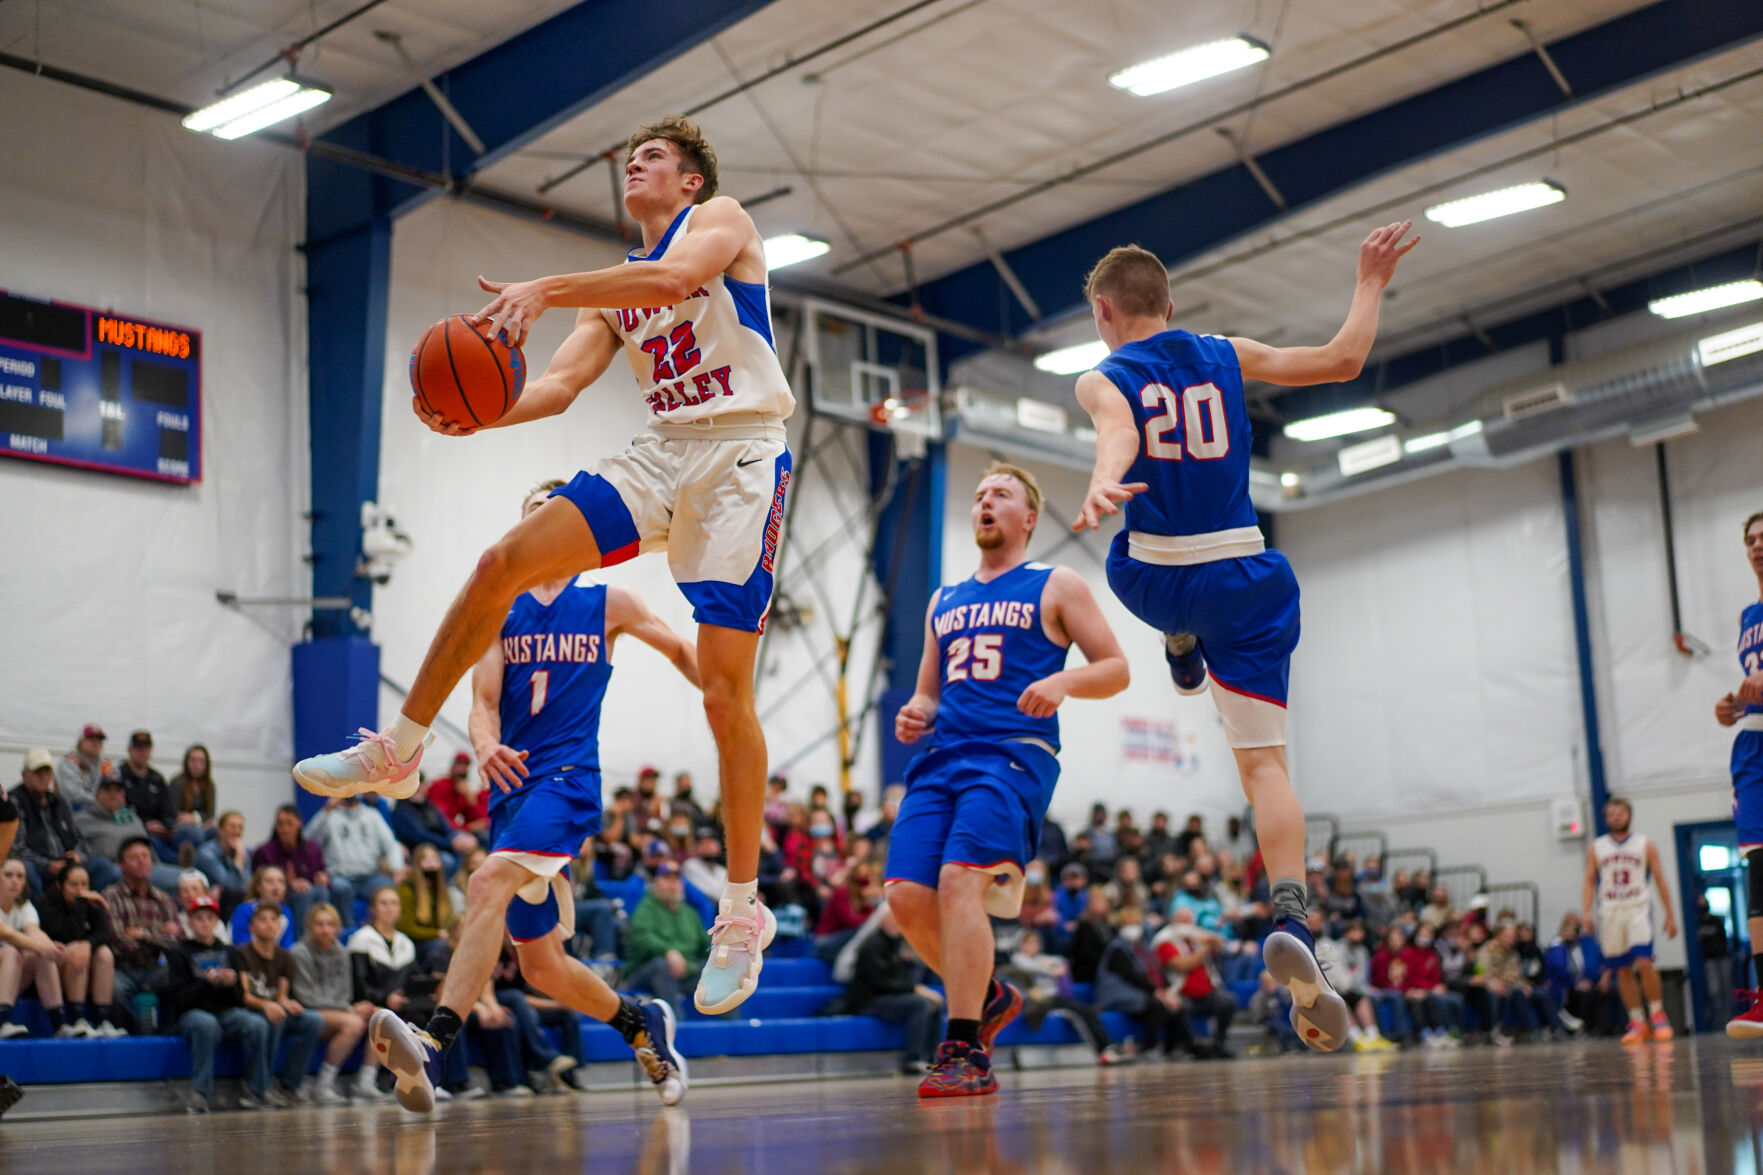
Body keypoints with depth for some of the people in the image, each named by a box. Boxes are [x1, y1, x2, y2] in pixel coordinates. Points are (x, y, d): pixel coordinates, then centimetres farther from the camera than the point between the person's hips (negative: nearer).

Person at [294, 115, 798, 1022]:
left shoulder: (721, 220, 4)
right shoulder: (617, 286, 24)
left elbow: (675, 277, -20)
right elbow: (558, 385, 13)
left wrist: (545, 289, -27)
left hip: (738, 453, -6)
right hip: (659, 453, 7)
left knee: (725, 691, -11)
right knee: (504, 562, -10)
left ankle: (743, 914, -2)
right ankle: (396, 752, 2)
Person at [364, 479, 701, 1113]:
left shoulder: (609, 604, 8)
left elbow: (680, 651, 23)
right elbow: (483, 702, 3)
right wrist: (486, 746, -19)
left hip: (568, 778, -5)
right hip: (512, 786, 5)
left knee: (489, 883, -31)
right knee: (542, 967, 9)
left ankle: (433, 1045, -40)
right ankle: (642, 1022, 33)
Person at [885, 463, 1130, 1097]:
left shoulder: (1055, 587, 10)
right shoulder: (944, 602, 25)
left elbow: (1116, 669, 6)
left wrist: (1064, 680, -14)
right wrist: (913, 715, 6)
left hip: (1013, 755, -6)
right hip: (942, 758, 6)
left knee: (959, 882, -24)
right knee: (907, 895, -11)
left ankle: (965, 1052, -19)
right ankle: (989, 998, 14)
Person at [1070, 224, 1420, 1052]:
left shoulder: (1102, 379, 0)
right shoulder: (1227, 356, 8)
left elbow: (1118, 434, -24)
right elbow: (1343, 360, 8)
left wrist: (1102, 488, -44)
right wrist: (1371, 284, 23)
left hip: (1156, 579, -1)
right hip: (1248, 580, 2)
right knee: (1263, 761, -2)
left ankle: (1182, 647, 45)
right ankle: (1290, 920, -19)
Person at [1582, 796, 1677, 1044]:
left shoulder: (1645, 845, 7)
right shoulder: (1596, 848, 11)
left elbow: (1660, 880, 7)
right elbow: (1589, 882, 9)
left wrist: (1670, 914, 1)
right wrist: (1585, 911, -6)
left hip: (1638, 910, -2)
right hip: (1610, 913, 2)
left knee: (1644, 962, -17)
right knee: (1622, 970, 2)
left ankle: (1658, 1015, -2)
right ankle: (1637, 1022, 9)